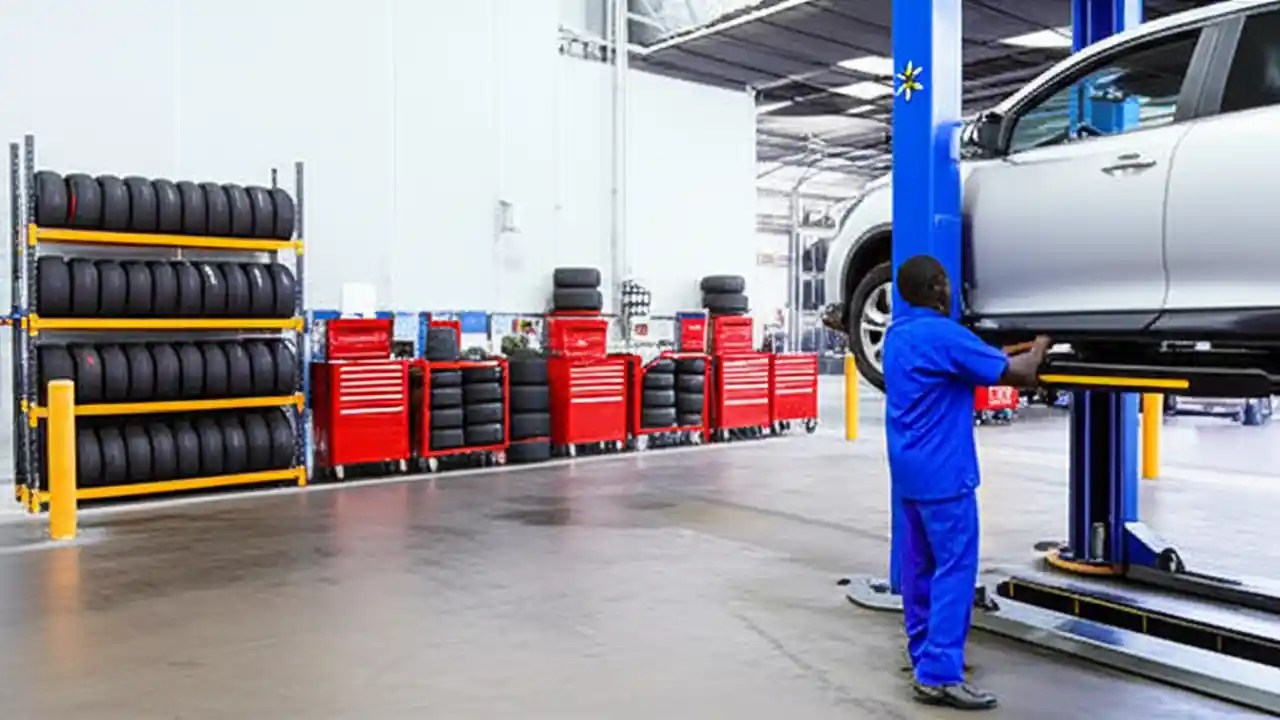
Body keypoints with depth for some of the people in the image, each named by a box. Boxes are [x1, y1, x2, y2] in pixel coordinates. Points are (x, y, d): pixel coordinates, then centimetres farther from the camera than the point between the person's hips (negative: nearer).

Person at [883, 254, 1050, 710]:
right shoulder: (943, 335, -17)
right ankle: (939, 674, -7)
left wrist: (1018, 368, 15)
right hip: (941, 472, -9)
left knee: (920, 564, 14)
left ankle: (925, 656, 24)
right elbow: (1016, 371, -12)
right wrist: (1040, 346, 8)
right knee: (954, 567, -6)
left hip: (908, 470, 9)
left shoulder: (898, 334, 12)